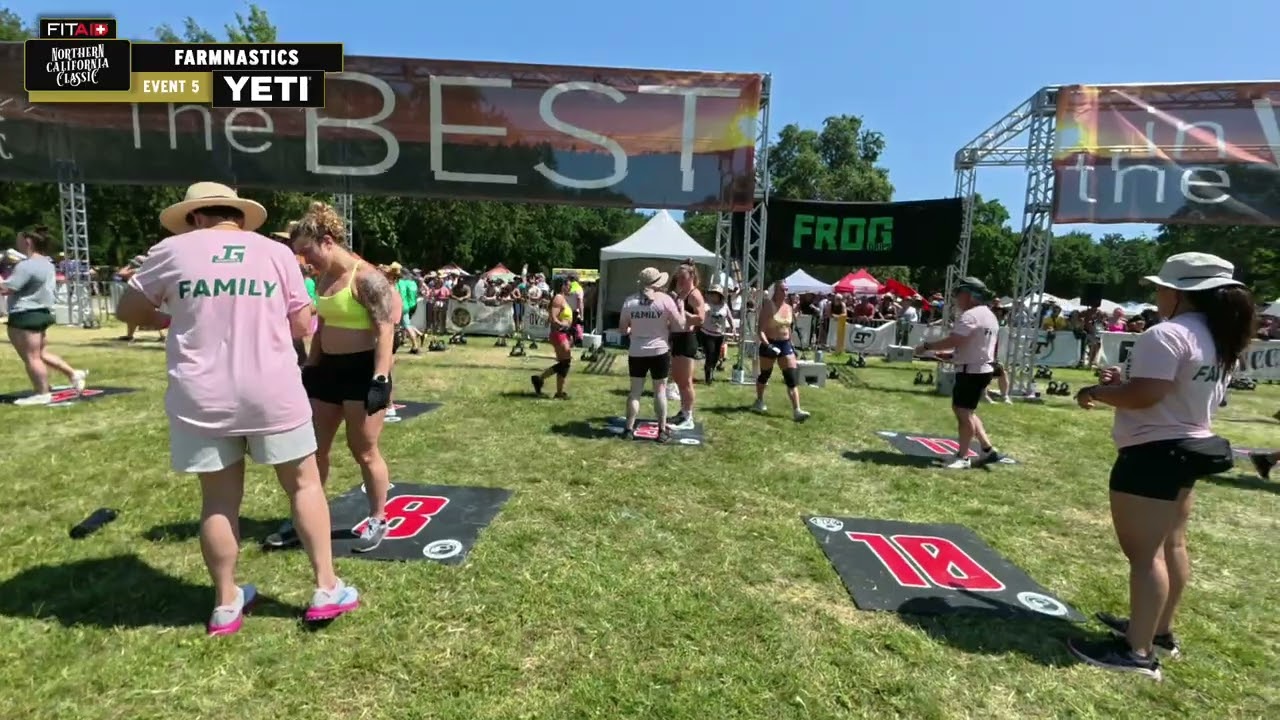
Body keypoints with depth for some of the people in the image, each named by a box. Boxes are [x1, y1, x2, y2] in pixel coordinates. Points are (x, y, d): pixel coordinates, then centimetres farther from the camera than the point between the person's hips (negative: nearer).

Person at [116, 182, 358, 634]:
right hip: (272, 393, -1)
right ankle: (326, 589, 15)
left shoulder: (173, 250, 2)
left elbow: (128, 311, 12)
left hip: (201, 398, 1)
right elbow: (302, 326, 4)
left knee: (219, 499, 12)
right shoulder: (277, 253, 3)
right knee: (304, 484, 11)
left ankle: (226, 604, 25)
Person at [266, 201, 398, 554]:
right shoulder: (323, 279, 11)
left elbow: (385, 329, -19)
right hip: (328, 368, 9)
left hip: (362, 370, -8)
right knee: (313, 447, 14)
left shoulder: (366, 277, -15)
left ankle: (378, 520, 19)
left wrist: (380, 379, -25)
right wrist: (308, 368, 19)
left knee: (363, 450, 2)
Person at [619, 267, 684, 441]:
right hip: (659, 352, -2)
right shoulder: (665, 300, -8)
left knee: (635, 391, 10)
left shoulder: (629, 301, 0)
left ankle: (629, 429, 10)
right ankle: (662, 431, 11)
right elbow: (680, 326, -5)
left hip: (636, 352, 2)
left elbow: (622, 329, 5)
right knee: (660, 391, 7)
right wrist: (681, 306, 10)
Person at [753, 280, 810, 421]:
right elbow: (761, 330, -16)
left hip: (785, 344, 5)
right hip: (770, 344, -5)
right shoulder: (768, 307, -11)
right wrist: (767, 344, -28)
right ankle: (759, 401, 35)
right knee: (765, 374, 12)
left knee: (792, 377, -5)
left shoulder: (788, 308, 7)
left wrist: (791, 343, 17)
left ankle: (796, 410, -9)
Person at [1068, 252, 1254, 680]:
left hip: (1153, 452, -11)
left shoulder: (1167, 335, -20)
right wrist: (1128, 380, 15)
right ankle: (1160, 631, 33)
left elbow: (1144, 395, -26)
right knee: (1171, 545, 19)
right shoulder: (1223, 341, 12)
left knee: (1144, 552, -6)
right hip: (1189, 447, 11)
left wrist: (1096, 392, -10)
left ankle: (1138, 652, -1)